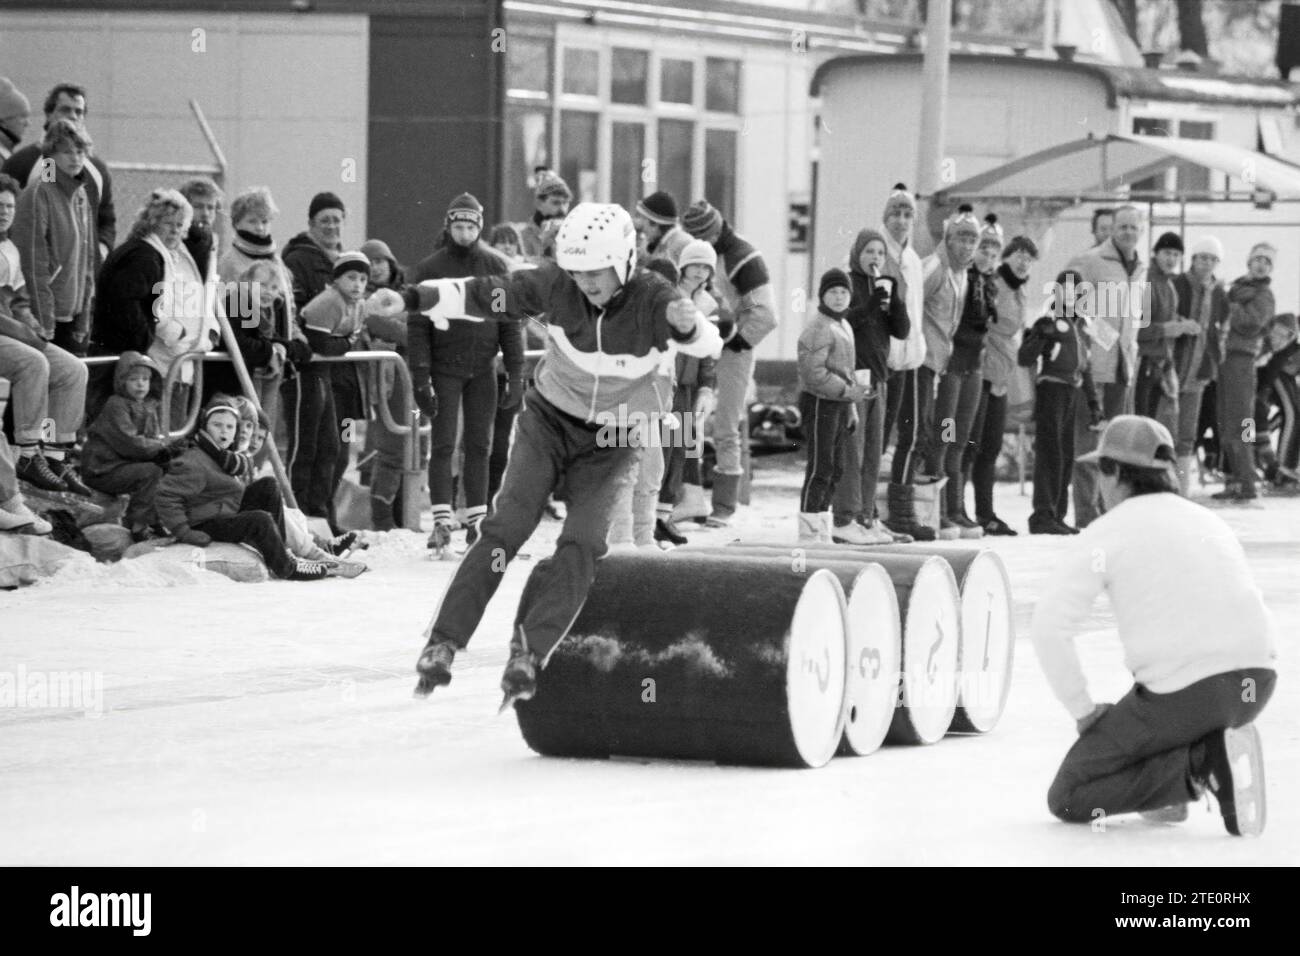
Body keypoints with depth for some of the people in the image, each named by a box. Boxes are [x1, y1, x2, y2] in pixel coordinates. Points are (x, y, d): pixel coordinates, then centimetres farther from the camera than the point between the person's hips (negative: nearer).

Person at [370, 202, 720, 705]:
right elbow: (482, 295, -15)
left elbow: (707, 343, -35)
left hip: (610, 441, 0)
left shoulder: (650, 299, -23)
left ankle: (528, 652, -15)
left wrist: (687, 325, -59)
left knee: (581, 544, -17)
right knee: (506, 527, -14)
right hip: (549, 420, 0)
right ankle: (442, 642, -12)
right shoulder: (557, 284, -19)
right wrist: (410, 299, -25)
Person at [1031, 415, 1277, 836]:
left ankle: (1198, 762, -11)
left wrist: (1083, 711, 3)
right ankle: (1168, 794, 16)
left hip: (1183, 697, -7)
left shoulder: (1105, 533, 2)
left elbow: (1049, 627, -9)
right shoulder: (1211, 522, 22)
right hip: (1256, 685, 7)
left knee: (1068, 800, 7)